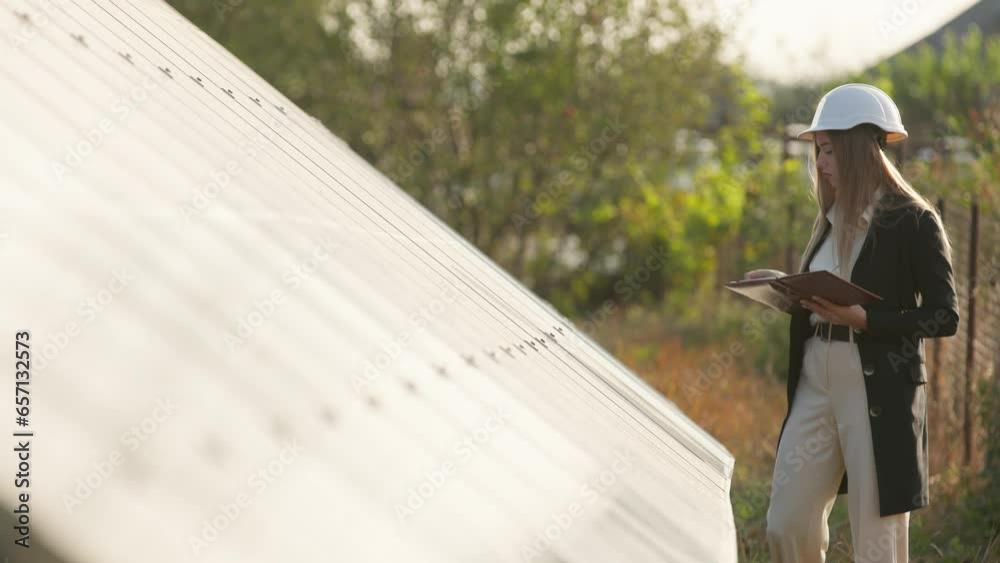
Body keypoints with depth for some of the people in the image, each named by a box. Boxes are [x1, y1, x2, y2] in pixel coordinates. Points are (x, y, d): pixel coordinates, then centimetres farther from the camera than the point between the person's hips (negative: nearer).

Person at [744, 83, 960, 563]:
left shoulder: (913, 220, -8)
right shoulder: (833, 219, 13)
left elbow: (945, 316, -12)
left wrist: (863, 320, -21)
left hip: (879, 390, -7)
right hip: (815, 383, 7)